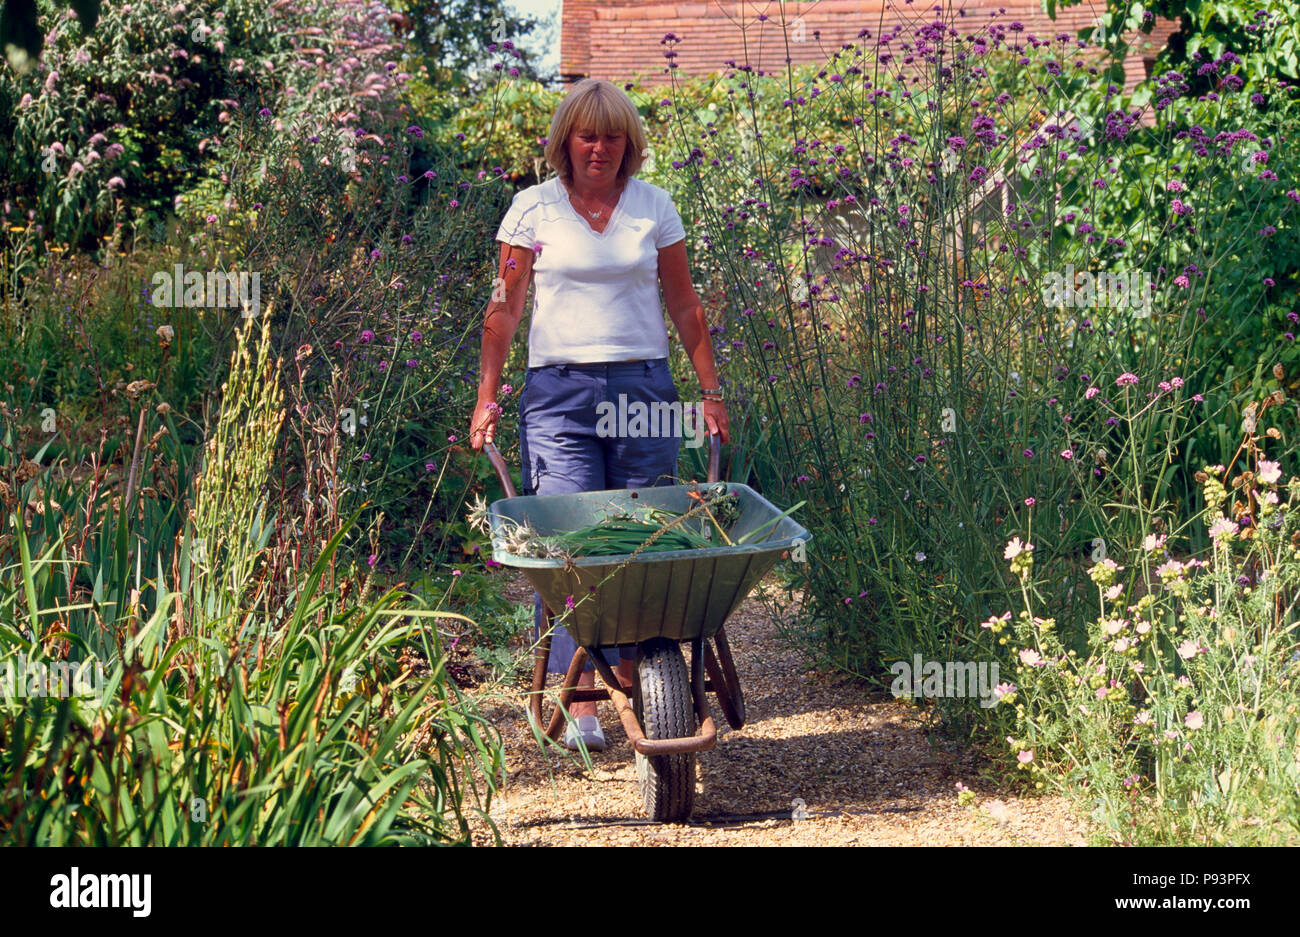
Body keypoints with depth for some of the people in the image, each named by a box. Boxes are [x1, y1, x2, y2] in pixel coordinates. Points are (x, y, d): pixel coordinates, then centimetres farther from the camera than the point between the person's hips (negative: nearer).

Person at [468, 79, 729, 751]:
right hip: (559, 391, -2)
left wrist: (710, 389, 9)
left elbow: (684, 305, 13)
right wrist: (487, 397, -1)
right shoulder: (534, 208, 3)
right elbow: (505, 308, 5)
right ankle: (578, 704, -7)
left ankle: (634, 674, 15)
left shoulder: (653, 206, 8)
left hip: (645, 387, 2)